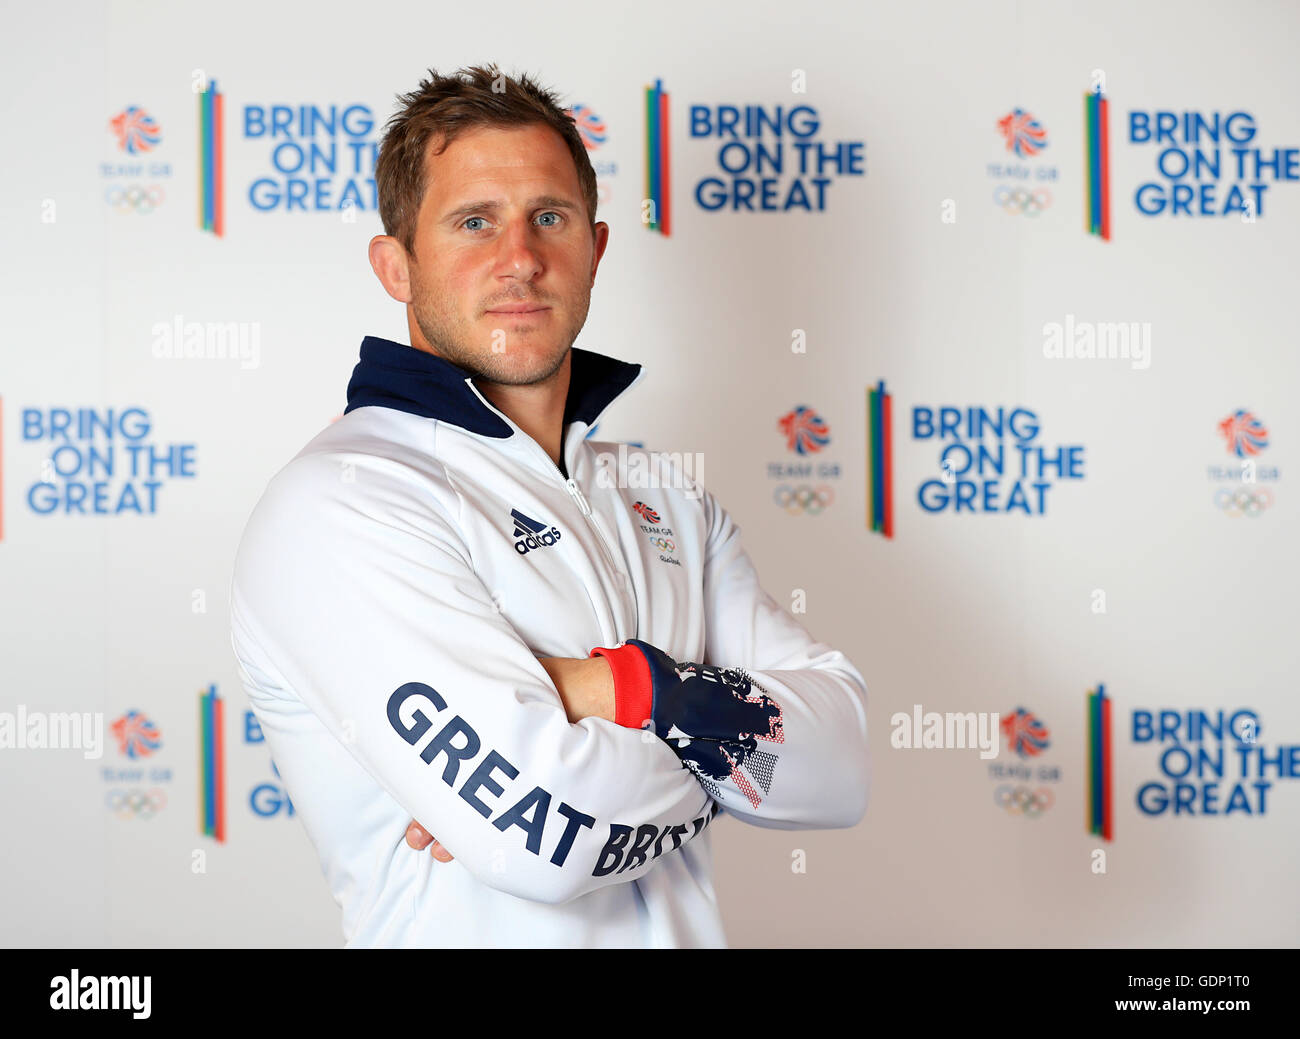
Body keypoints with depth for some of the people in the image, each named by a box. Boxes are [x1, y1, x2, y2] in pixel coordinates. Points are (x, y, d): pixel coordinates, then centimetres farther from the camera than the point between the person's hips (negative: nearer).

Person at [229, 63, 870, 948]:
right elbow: (538, 832, -24)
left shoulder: (668, 499, 7)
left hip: (690, 929, 4)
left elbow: (843, 764, -3)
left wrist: (627, 691, -17)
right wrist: (719, 752, -7)